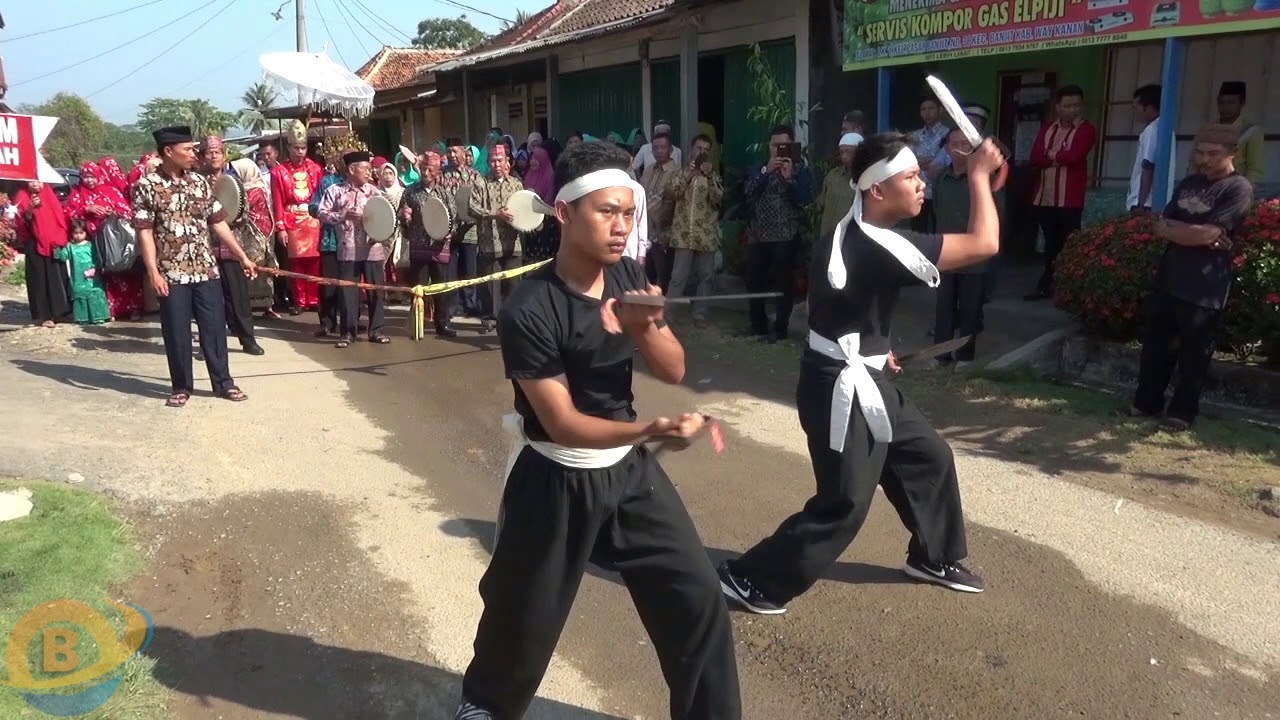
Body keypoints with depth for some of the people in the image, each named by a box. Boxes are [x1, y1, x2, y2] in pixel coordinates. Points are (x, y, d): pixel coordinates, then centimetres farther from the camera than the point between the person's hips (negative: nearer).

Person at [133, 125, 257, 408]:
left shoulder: (200, 182, 6)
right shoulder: (146, 186, -5)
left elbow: (218, 223, 10)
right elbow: (145, 233, -7)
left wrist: (242, 257, 9)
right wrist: (154, 273, -13)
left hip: (206, 269, 3)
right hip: (171, 273, -3)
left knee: (214, 327, 7)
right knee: (177, 333, 5)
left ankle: (223, 382, 18)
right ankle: (182, 386, 19)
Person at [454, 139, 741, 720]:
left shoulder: (629, 276, -4)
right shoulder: (529, 310, -23)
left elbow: (675, 371, -3)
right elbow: (561, 423, -24)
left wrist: (645, 328, -24)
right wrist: (653, 429, -37)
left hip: (628, 467, 5)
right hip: (556, 481, -5)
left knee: (698, 599, 3)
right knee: (525, 616, 13)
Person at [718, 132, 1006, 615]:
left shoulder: (848, 234, 5)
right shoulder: (879, 249, -25)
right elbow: (984, 245, -25)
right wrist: (979, 175, -13)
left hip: (860, 378, 10)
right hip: (842, 389, -10)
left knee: (928, 456, 19)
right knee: (844, 503, -5)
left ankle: (934, 557, 39)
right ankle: (750, 580, 7)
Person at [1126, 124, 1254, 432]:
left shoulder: (1239, 189, -9)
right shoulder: (1189, 183, 13)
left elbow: (1207, 233, -19)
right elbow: (1161, 226, 5)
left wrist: (1173, 229, -4)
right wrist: (1195, 234, -10)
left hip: (1205, 287, -6)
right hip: (1169, 278, 6)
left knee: (1193, 353, 3)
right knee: (1155, 343, 12)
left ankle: (1182, 411, 14)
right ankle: (1147, 401, 25)